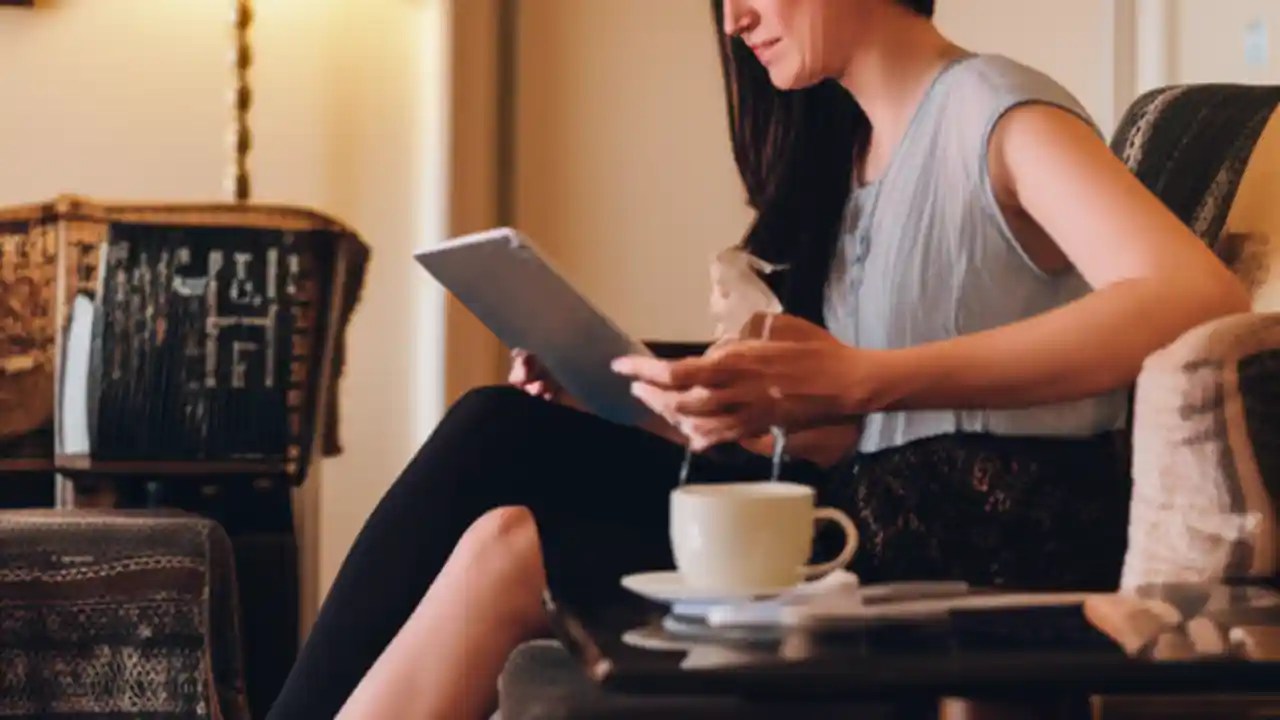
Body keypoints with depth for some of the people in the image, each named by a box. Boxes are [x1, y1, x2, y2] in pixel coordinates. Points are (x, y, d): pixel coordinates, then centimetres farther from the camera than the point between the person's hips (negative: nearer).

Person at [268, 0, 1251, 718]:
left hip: (990, 552, -8)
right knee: (500, 435, -8)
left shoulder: (995, 114, -6)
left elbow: (1200, 297, -26)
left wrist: (861, 380, -32)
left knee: (511, 551, -19)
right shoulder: (844, 149, 19)